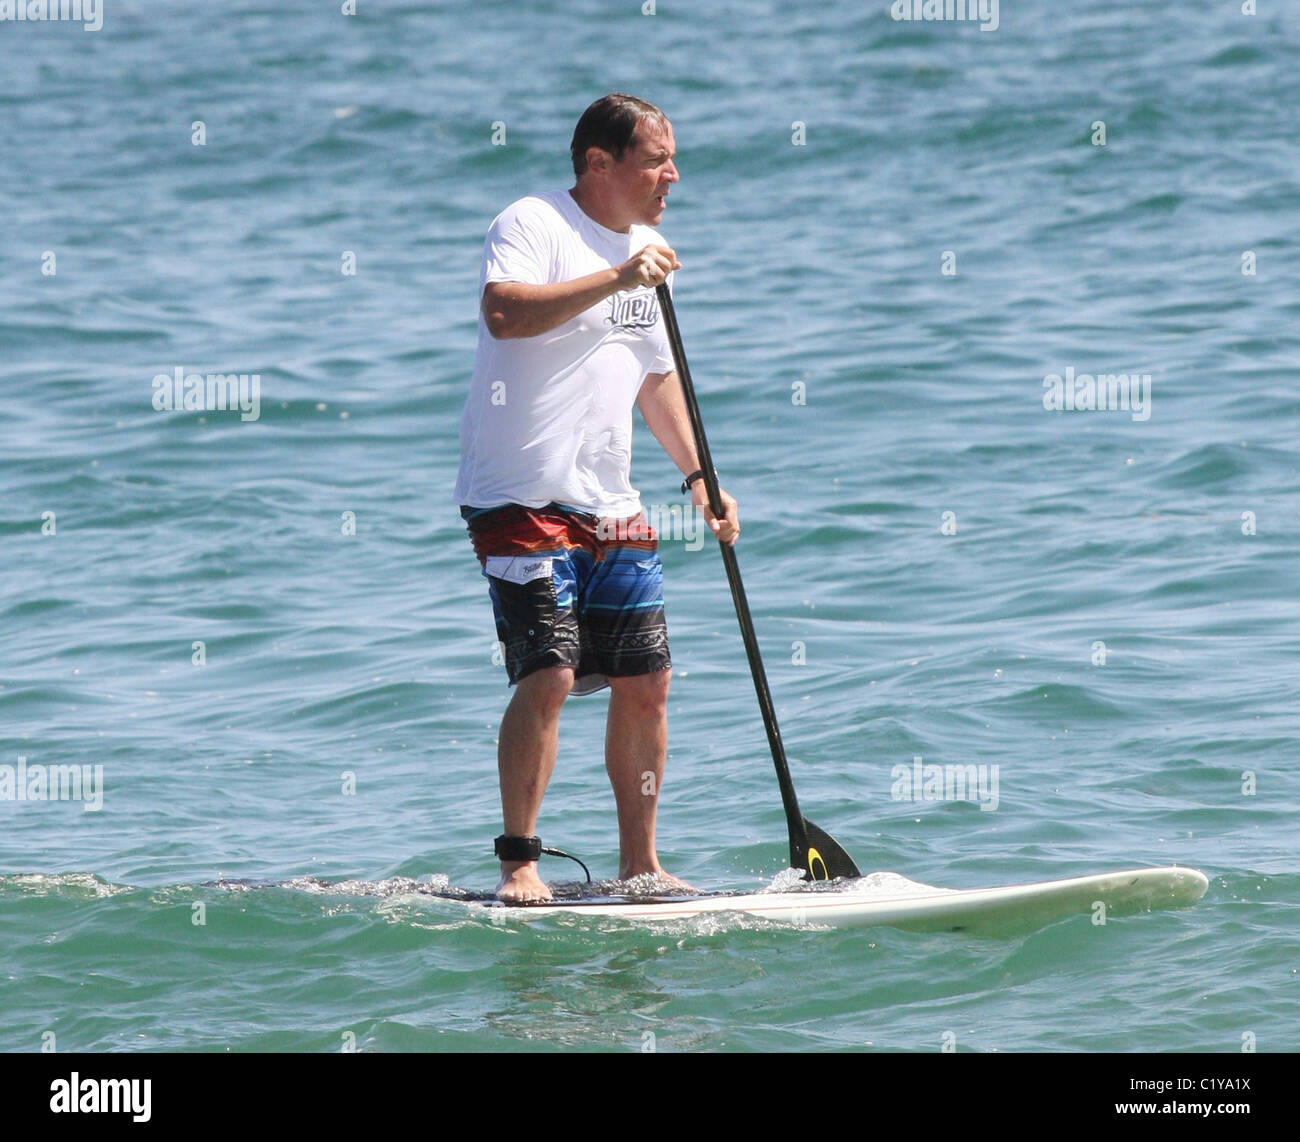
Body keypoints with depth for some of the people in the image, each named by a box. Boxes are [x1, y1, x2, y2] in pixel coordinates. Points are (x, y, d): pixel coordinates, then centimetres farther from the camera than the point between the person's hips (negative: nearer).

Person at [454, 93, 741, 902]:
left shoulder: (645, 250, 15)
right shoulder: (533, 226, -10)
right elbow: (504, 313, -30)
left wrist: (699, 475, 17)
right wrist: (615, 279, -31)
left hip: (611, 508, 8)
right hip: (523, 500, -8)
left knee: (646, 684, 6)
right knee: (548, 676, -16)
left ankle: (640, 864, 16)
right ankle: (520, 862, -8)